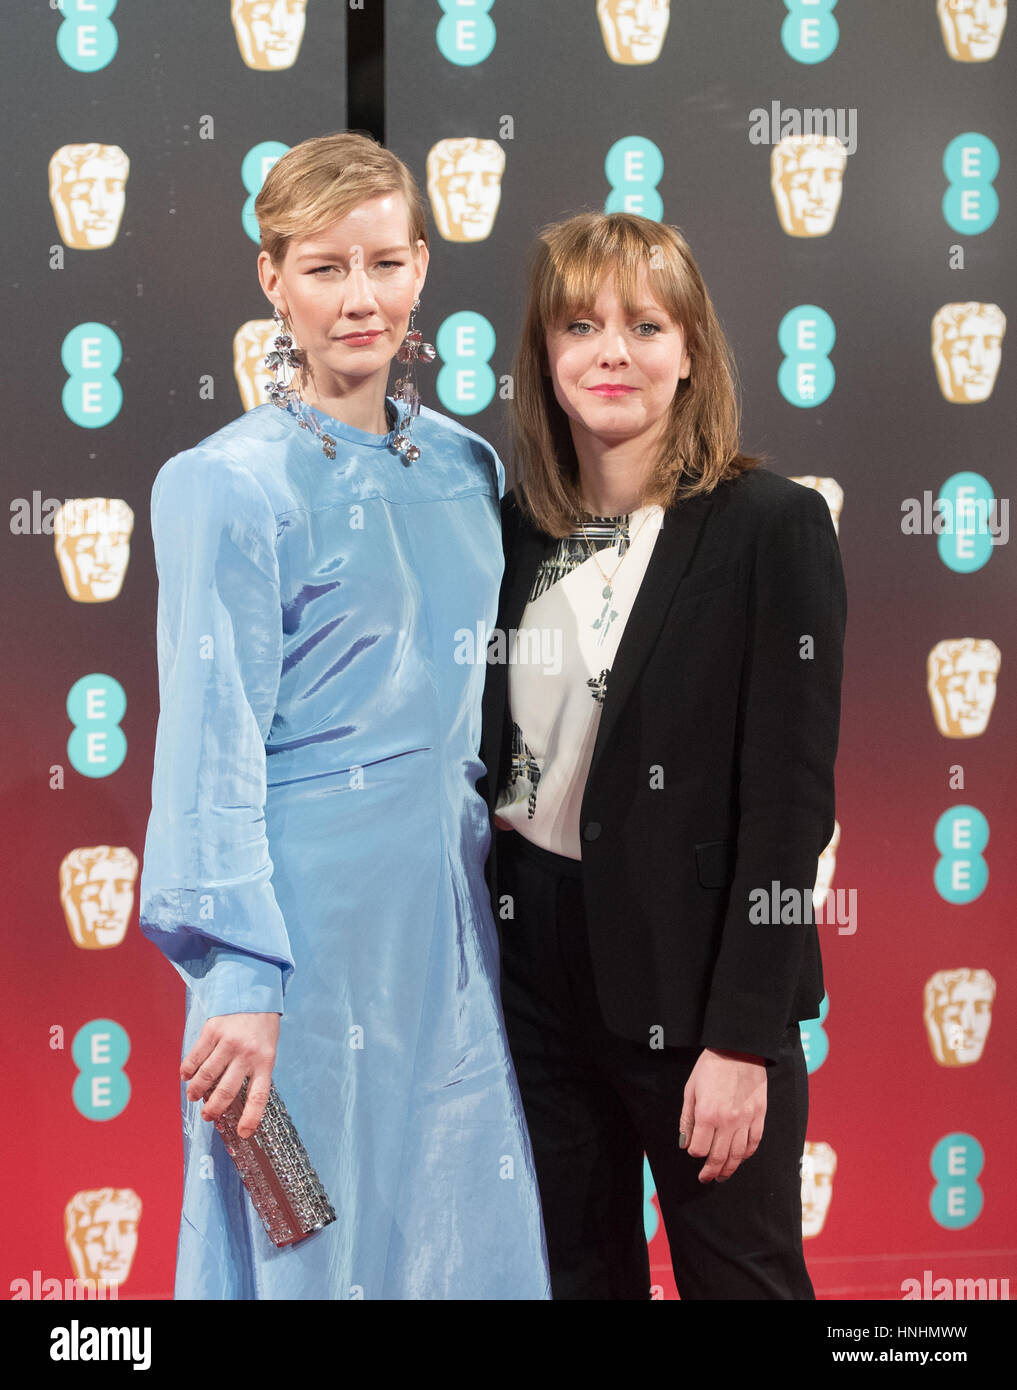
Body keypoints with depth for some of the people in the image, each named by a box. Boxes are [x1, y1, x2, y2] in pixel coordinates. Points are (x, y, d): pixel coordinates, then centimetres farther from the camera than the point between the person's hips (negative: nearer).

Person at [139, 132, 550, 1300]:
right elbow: (212, 747, -12)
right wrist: (239, 977, -16)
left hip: (444, 911, 6)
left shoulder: (464, 467, 8)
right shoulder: (228, 486, -10)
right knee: (312, 1240, 4)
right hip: (306, 919, -6)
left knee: (460, 1226, 11)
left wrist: (485, 874, 16)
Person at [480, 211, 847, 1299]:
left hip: (690, 974, -5)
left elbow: (791, 797, -13)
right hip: (537, 963, 5)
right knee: (575, 1271, 15)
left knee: (737, 1272, 7)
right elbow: (492, 755, 11)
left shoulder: (772, 525, -10)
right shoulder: (513, 526, 6)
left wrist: (742, 1038, -15)